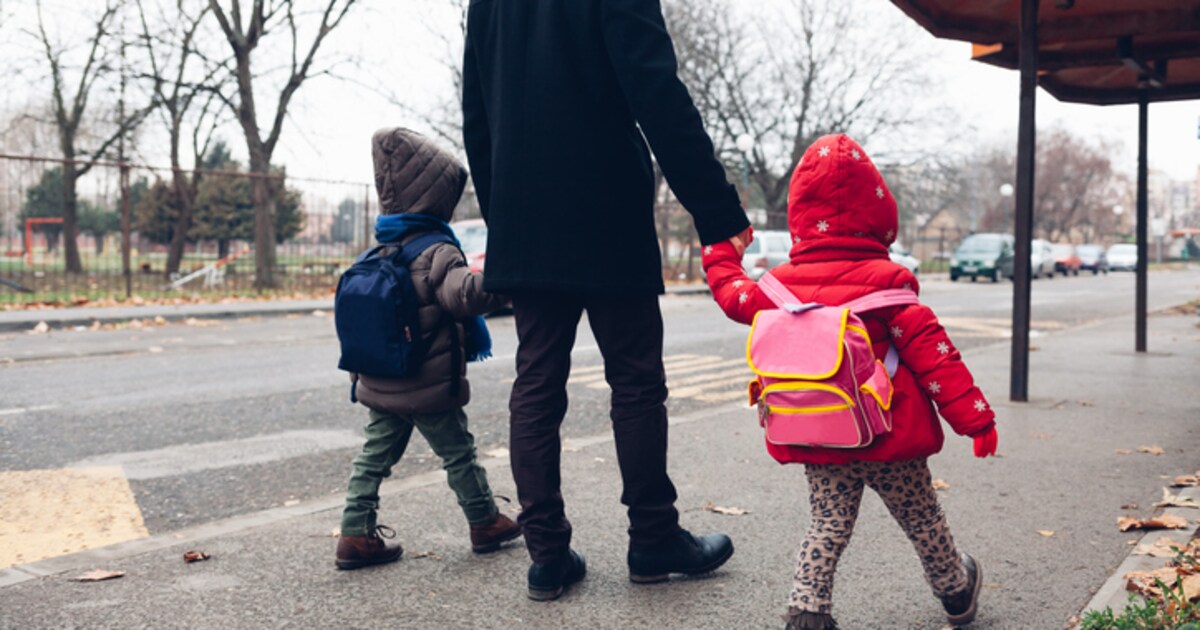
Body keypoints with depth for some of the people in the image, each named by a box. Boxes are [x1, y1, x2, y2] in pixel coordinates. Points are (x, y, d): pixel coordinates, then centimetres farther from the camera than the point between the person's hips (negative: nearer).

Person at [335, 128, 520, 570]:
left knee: (375, 455, 13)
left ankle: (356, 533, 10)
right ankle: (486, 523, 24)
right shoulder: (437, 253, -17)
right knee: (459, 455, 9)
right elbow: (465, 293, -36)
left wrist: (360, 373, 23)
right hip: (429, 389, -6)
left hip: (380, 387, 7)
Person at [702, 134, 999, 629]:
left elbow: (736, 296, 17)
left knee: (828, 525, 13)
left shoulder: (780, 283, -1)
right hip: (889, 439, -2)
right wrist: (974, 417, -9)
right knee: (923, 519, 17)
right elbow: (931, 352, -13)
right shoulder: (886, 281, -12)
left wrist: (721, 253, 35)